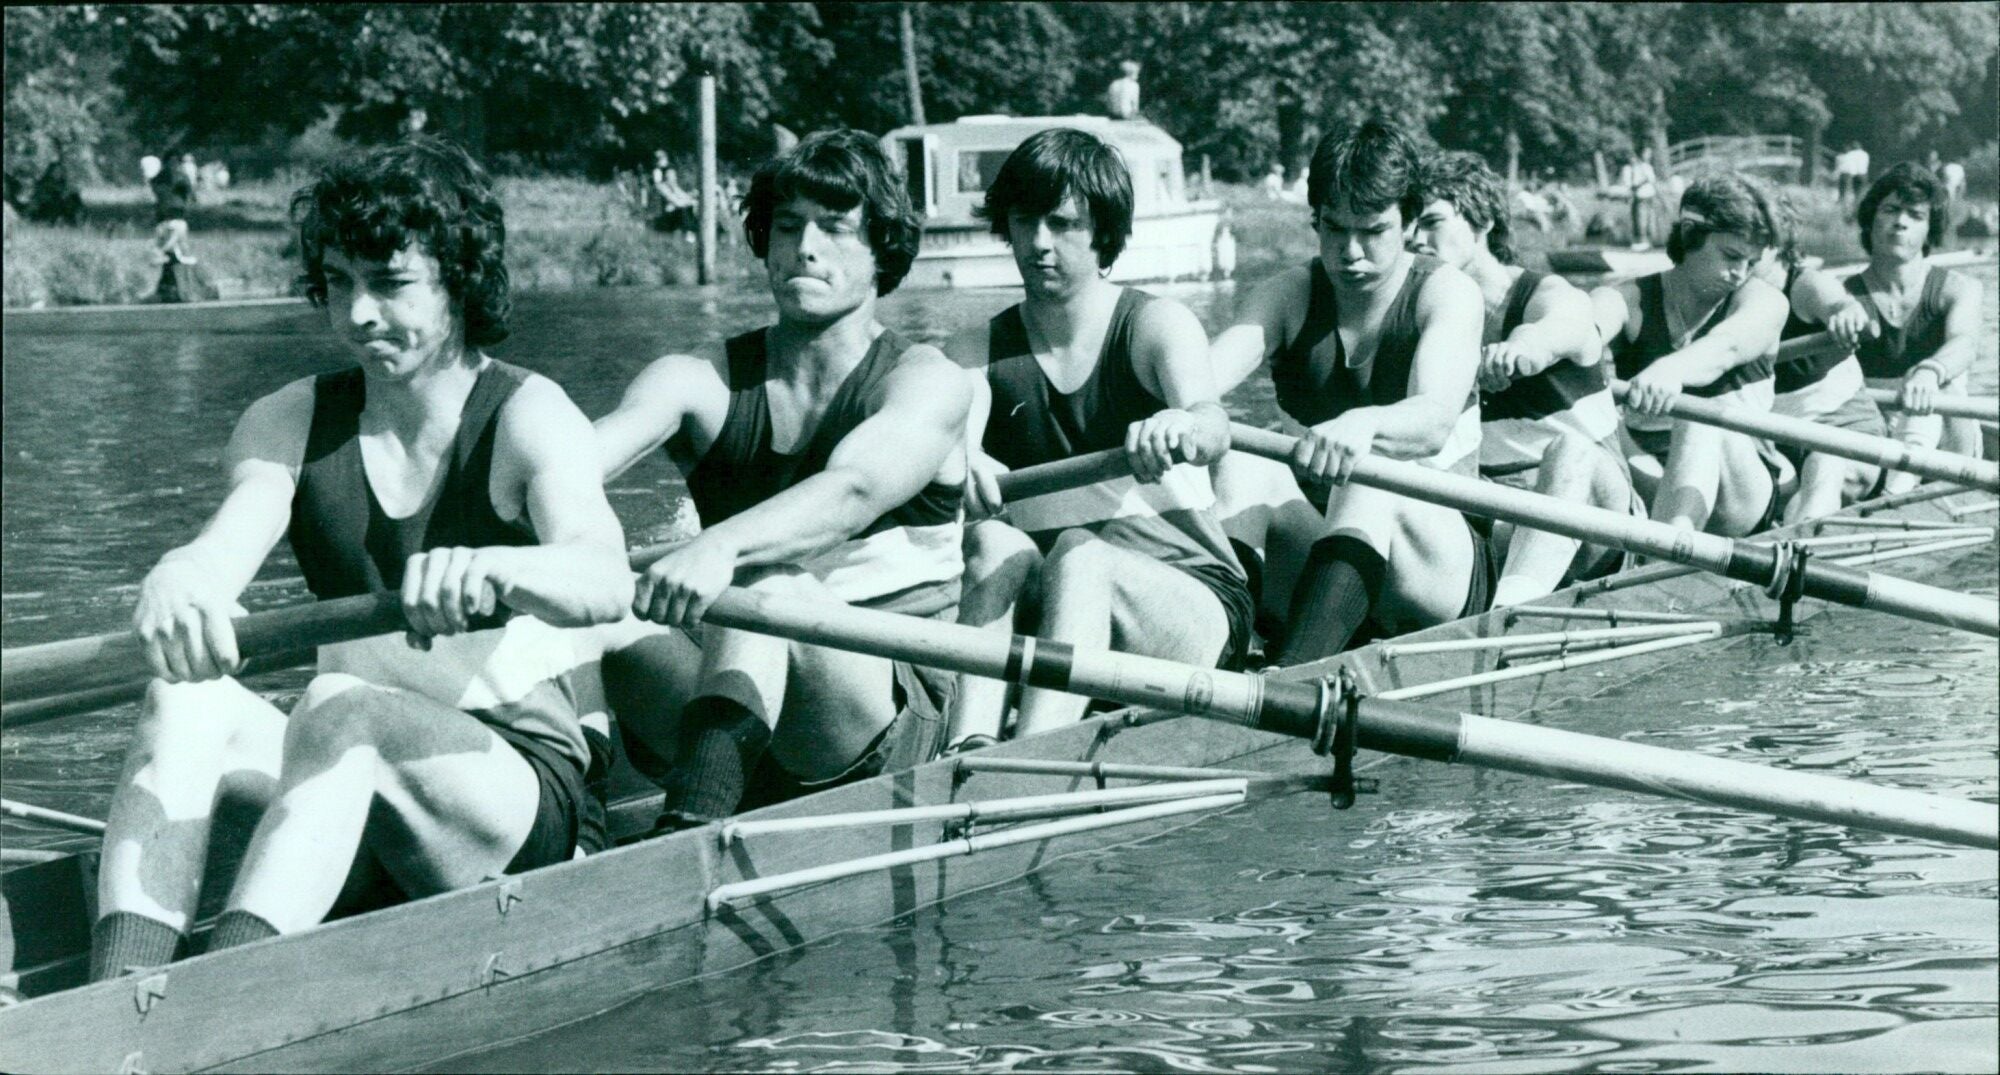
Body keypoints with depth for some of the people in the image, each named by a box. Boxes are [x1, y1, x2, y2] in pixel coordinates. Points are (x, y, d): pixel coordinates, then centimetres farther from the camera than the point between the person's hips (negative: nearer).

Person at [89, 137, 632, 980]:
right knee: (186, 700, -24)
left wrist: (490, 567, -51)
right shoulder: (292, 421, 6)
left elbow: (605, 582, -27)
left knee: (343, 707, -33)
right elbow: (232, 537, -16)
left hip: (522, 788, -4)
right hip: (359, 799, 4)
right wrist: (178, 577, -43)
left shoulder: (529, 417, -6)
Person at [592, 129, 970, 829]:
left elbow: (855, 489, -23)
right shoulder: (700, 384, 9)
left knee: (771, 583, -35)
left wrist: (723, 545, -44)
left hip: (892, 720, -4)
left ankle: (685, 843, -53)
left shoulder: (927, 382, 0)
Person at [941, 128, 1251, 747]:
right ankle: (969, 749, -47)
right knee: (995, 539, -27)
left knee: (1081, 553, -33)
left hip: (1196, 608, -3)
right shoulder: (977, 354, 5)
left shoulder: (1157, 325, -4)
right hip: (1042, 615, 3)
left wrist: (1183, 428, -53)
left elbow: (1212, 424, -26)